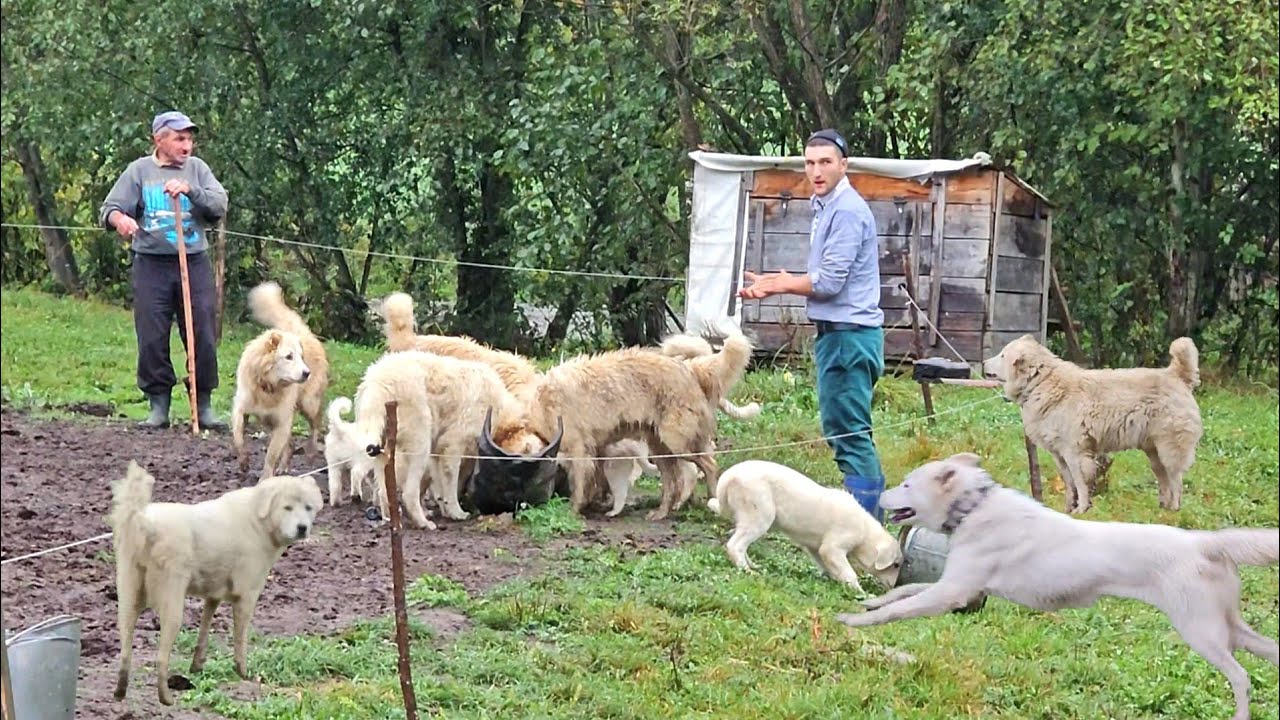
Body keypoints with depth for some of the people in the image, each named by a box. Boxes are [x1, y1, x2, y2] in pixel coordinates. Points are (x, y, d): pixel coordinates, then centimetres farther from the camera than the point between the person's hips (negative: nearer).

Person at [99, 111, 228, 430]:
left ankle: (203, 406, 11)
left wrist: (190, 190, -18)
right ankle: (159, 406, 9)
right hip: (151, 264, -1)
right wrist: (118, 218, -23)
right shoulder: (139, 171, 5)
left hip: (195, 263, 1)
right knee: (152, 339, -1)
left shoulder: (197, 169, 9)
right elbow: (108, 209, 1)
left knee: (203, 336, 1)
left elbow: (219, 205, -2)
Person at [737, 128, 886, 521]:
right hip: (837, 331, 11)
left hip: (849, 334, -11)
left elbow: (829, 282, -18)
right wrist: (781, 282, 8)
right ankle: (871, 504, 20)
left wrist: (776, 285, -6)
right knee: (842, 427, 14)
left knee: (847, 429, -9)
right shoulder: (826, 207, 17)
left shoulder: (846, 212, -15)